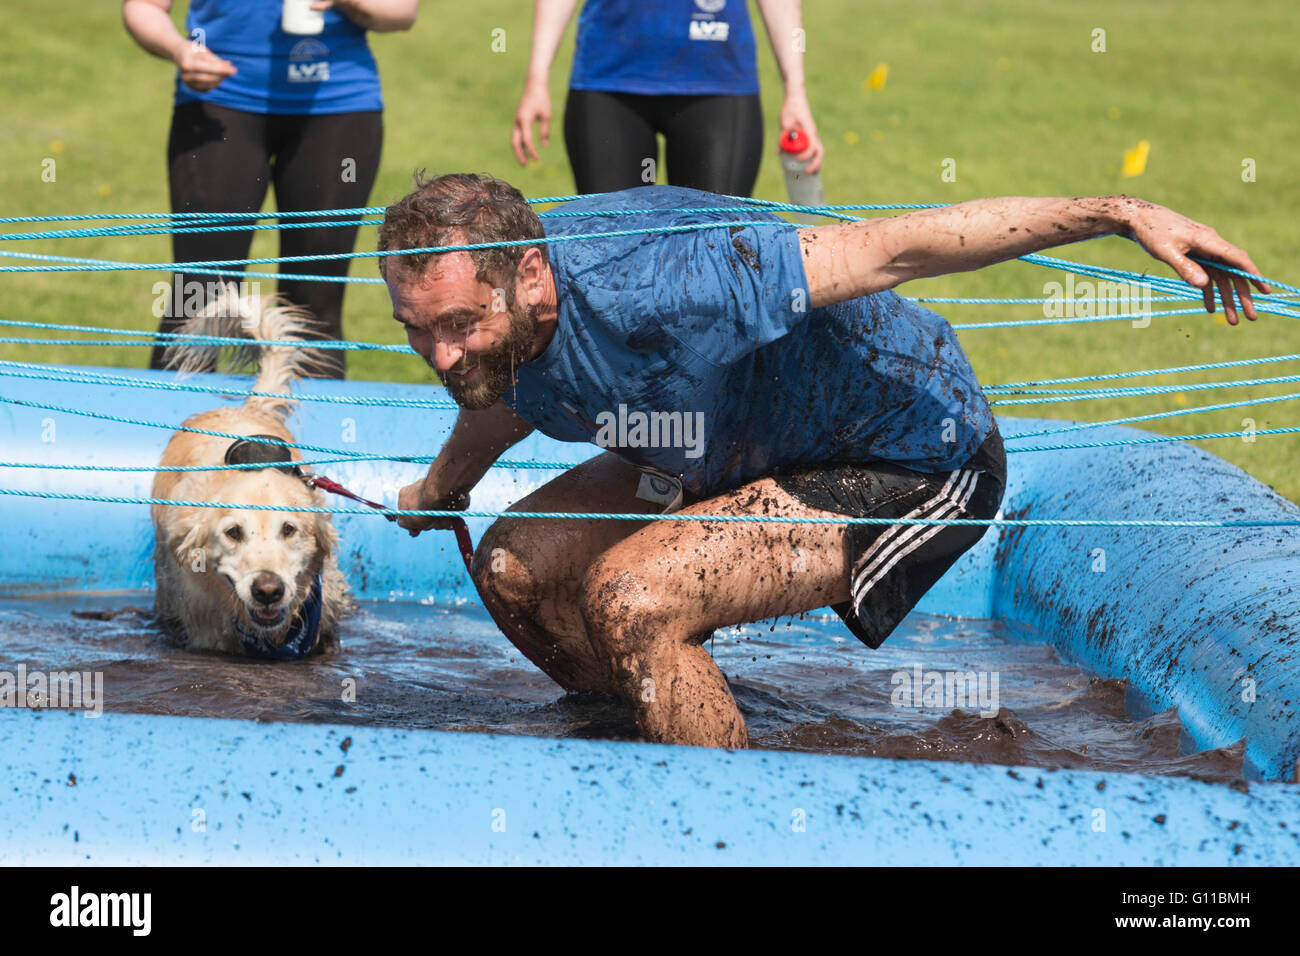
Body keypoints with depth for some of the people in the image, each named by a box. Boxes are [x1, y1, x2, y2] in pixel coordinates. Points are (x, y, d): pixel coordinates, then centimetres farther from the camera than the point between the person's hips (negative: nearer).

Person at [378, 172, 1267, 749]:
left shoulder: (647, 289, -38)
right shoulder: (481, 305, -11)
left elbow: (894, 247, -36)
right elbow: (504, 403, 18)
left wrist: (1120, 215, -38)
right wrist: (438, 492, 39)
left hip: (912, 460, -9)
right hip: (751, 451, 9)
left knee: (629, 596, -26)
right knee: (515, 566, 1)